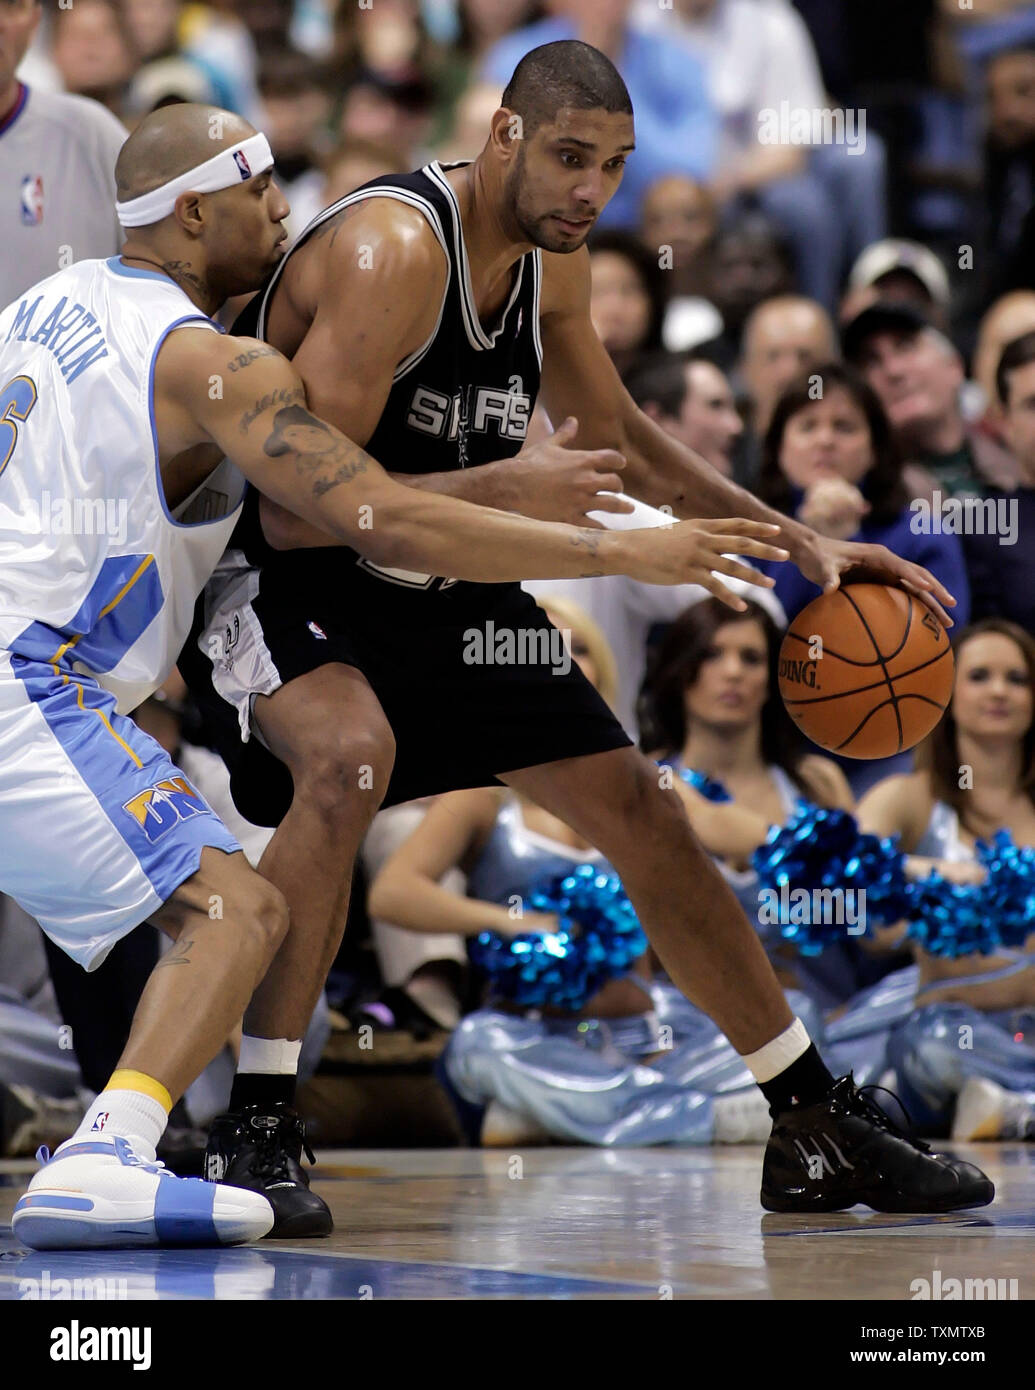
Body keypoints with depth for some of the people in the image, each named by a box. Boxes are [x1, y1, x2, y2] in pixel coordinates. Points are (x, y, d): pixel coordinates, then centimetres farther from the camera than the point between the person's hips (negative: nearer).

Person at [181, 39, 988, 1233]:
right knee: (352, 757, -38)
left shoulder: (552, 259, -1)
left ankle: (815, 1119, 21)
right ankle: (249, 1126, -27)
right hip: (283, 583, -8)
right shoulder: (390, 251, -27)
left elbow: (616, 438, 18)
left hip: (434, 589, 8)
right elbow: (296, 508, -30)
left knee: (639, 812, 7)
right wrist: (498, 490, -38)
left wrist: (798, 542, 11)